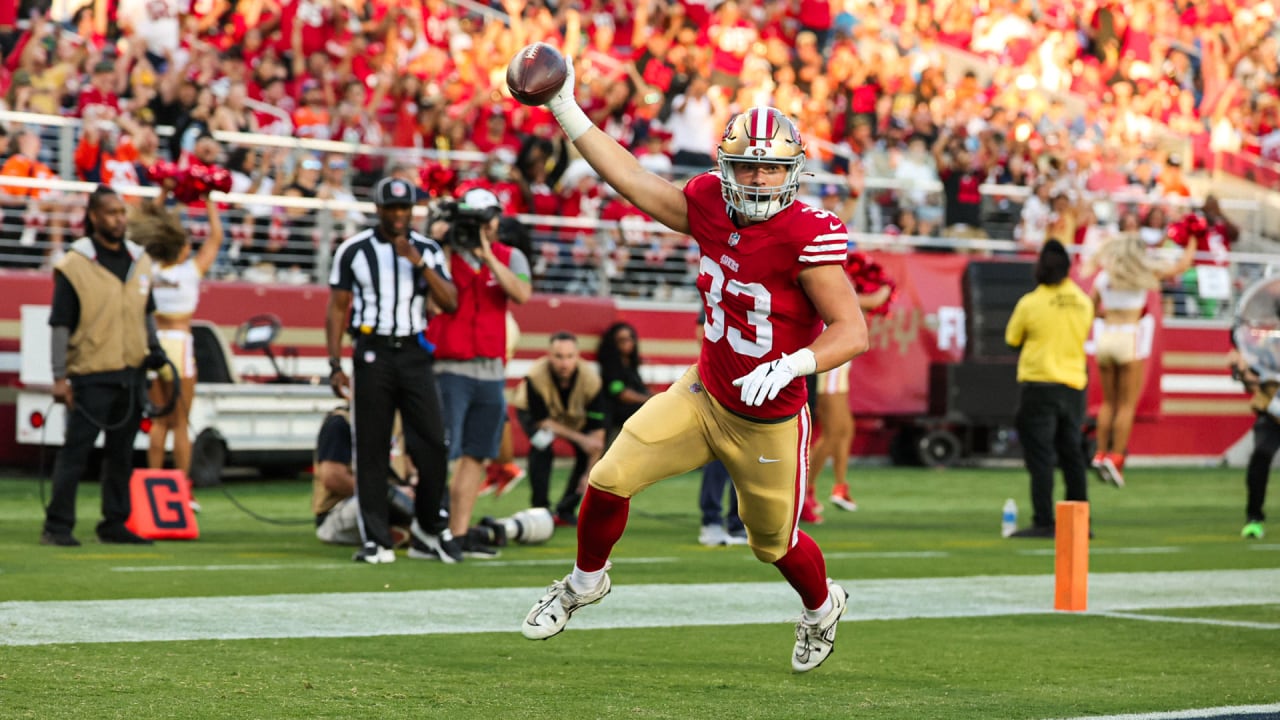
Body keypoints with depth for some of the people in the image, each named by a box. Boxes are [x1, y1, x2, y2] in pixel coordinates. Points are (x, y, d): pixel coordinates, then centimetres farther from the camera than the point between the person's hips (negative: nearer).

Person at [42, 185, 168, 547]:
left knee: (121, 454, 11)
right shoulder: (73, 266, -7)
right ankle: (57, 526, -4)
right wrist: (59, 377, -14)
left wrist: (154, 348, 13)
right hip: (91, 377, -6)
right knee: (75, 451, -7)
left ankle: (115, 524, 19)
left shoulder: (139, 261, 11)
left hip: (131, 375, 6)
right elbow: (60, 325, -9)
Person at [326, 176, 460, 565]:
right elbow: (337, 309, 4)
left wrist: (420, 263, -14)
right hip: (372, 353, -2)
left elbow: (450, 303, -2)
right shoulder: (354, 250, 2)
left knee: (433, 445, -3)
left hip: (414, 353, 2)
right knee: (371, 449, -1)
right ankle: (377, 541, 3)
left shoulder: (428, 251, 8)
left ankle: (428, 531, 14)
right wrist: (335, 365, -2)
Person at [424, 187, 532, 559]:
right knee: (441, 456, -10)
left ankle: (460, 534, 12)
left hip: (491, 371, 5)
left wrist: (488, 256, -16)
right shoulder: (442, 256, -2)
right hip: (450, 370, -5)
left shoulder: (509, 258, 9)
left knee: (476, 456, 7)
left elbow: (522, 295, -9)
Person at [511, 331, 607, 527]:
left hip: (575, 416, 3)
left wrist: (591, 472, -28)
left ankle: (566, 511, 2)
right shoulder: (535, 378, -38)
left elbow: (597, 430, -26)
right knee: (542, 445, -32)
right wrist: (580, 439, -34)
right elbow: (542, 421, -29)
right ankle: (540, 509, -20)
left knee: (588, 453, -16)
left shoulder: (591, 379, -31)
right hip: (533, 412, -3)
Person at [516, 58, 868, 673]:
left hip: (767, 422, -4)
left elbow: (852, 331, -25)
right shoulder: (710, 206, -10)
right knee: (610, 480, -8)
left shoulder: (808, 237, -26)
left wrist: (791, 364, -41)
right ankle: (586, 581, 21)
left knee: (774, 541, 16)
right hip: (703, 394, 4)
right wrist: (566, 110, -4)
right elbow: (633, 182, 0)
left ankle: (822, 606, 50)